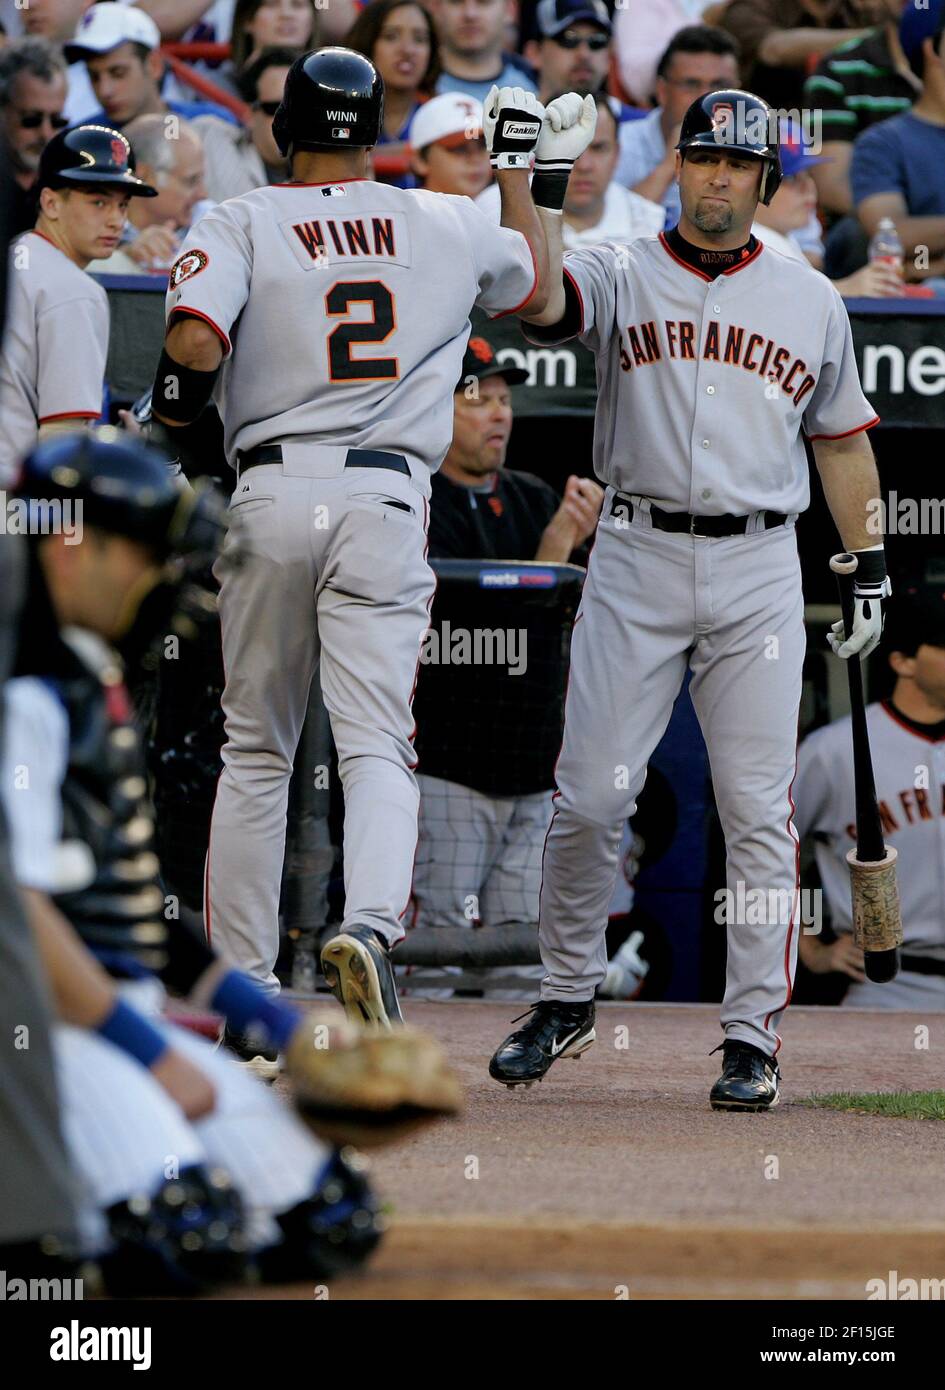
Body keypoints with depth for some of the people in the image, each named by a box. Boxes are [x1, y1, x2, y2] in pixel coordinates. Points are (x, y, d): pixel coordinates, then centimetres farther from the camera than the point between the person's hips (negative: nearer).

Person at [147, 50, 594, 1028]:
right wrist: (515, 165, 42)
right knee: (377, 746, -5)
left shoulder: (241, 223, 1)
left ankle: (240, 988, 12)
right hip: (386, 501, 0)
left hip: (272, 496, 0)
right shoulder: (448, 228, 9)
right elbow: (534, 282, 31)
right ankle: (369, 928, -33)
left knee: (255, 749, 11)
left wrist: (163, 441, 2)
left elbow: (193, 343, -15)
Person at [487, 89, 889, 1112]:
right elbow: (538, 299, -18)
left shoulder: (812, 302, 12)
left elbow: (841, 440, 18)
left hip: (759, 575, 1)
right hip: (635, 564, -1)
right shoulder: (619, 276, 4)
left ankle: (754, 1038, 1)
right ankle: (566, 999, 17)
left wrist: (869, 571, 14)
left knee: (756, 808, -3)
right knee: (589, 797, -1)